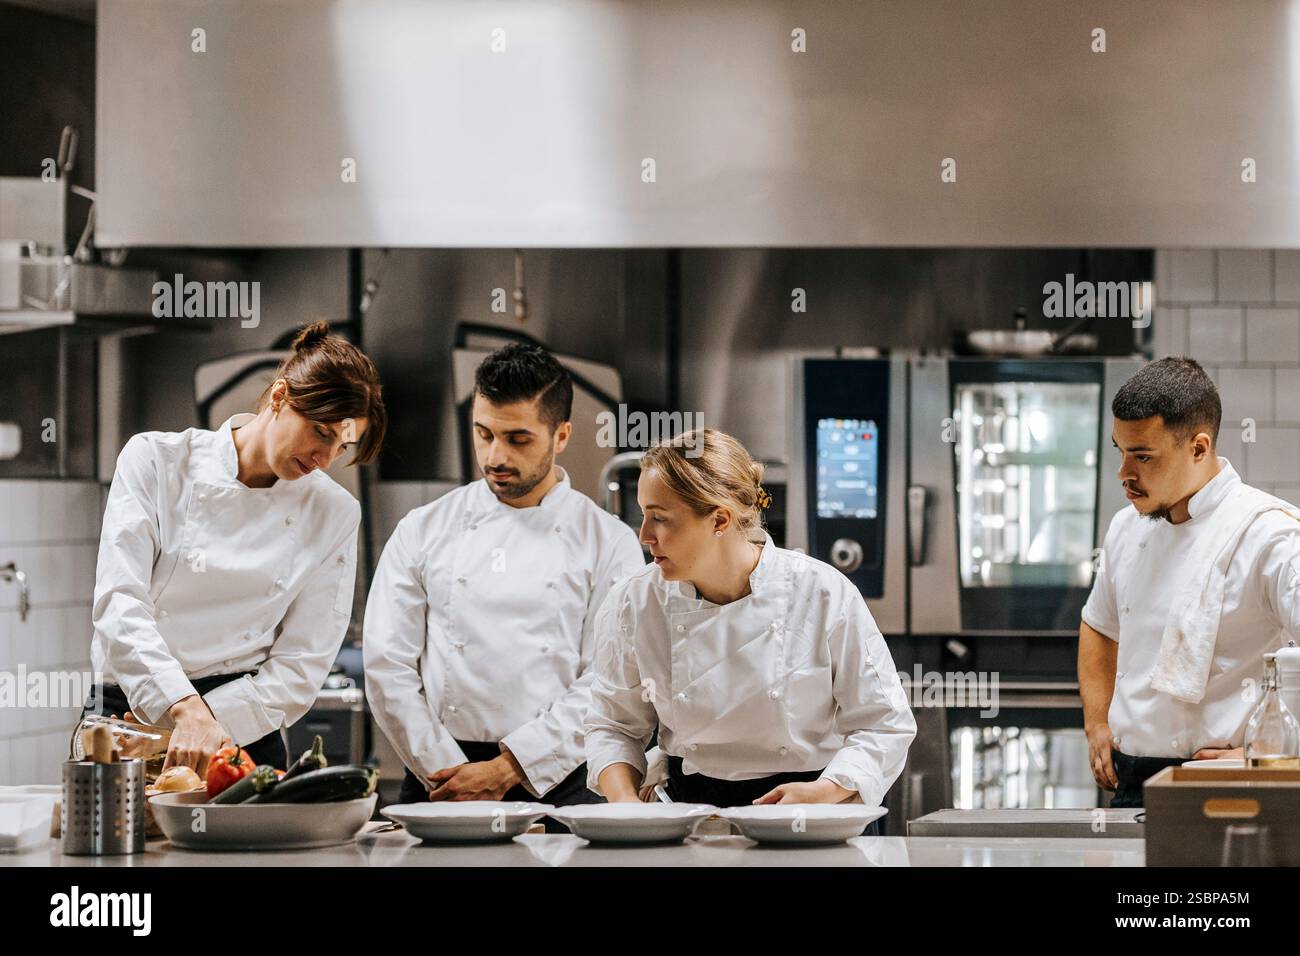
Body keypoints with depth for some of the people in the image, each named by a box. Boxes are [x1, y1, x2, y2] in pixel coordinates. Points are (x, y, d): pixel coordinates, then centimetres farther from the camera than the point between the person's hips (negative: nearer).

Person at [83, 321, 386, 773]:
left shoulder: (333, 514, 4)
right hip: (128, 711, -1)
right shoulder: (157, 460, -2)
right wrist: (186, 708, -28)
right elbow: (119, 604, -14)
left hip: (244, 730, 2)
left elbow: (301, 666, 2)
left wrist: (207, 717, -13)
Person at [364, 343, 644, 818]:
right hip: (437, 782, 1)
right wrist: (445, 771, -4)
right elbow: (387, 663, 6)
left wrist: (505, 770, -8)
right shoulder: (423, 530, 12)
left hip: (557, 780, -1)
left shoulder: (609, 543, 6)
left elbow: (610, 683, -2)